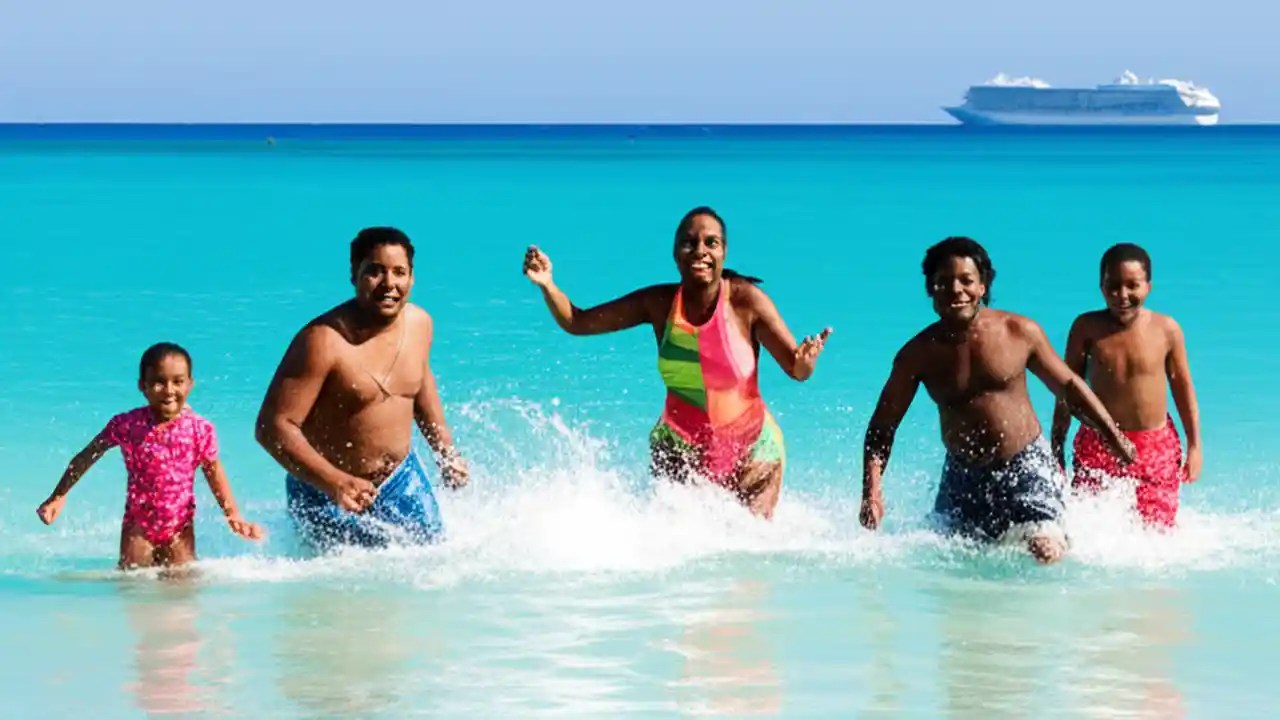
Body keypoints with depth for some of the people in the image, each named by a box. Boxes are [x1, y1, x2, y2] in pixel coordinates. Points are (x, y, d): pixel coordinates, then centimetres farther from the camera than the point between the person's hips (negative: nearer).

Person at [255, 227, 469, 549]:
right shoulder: (323, 342, -26)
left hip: (401, 481, 6)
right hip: (327, 495, -6)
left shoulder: (419, 324, -3)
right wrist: (334, 482, -40)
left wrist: (445, 450, 23)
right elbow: (273, 426, -30)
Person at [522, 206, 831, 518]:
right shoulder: (659, 303, -6)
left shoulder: (745, 300, -13)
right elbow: (576, 323, 2)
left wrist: (805, 361, -37)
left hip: (750, 447, -2)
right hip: (679, 449, 2)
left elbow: (795, 369, -13)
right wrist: (547, 285, -16)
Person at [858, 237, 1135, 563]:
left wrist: (1114, 438, 5)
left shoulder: (1019, 333, -8)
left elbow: (1068, 386, 7)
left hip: (1027, 466, -2)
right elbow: (882, 427, -1)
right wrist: (872, 492, -14)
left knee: (1045, 552, -19)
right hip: (963, 477, 2)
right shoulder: (919, 354, -7)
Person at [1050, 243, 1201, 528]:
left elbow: (1183, 389, 7)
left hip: (1157, 447, 0)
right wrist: (1056, 449, 5)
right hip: (1099, 446, 0)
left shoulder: (1166, 329, -5)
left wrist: (1194, 447, 8)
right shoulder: (1087, 328, -6)